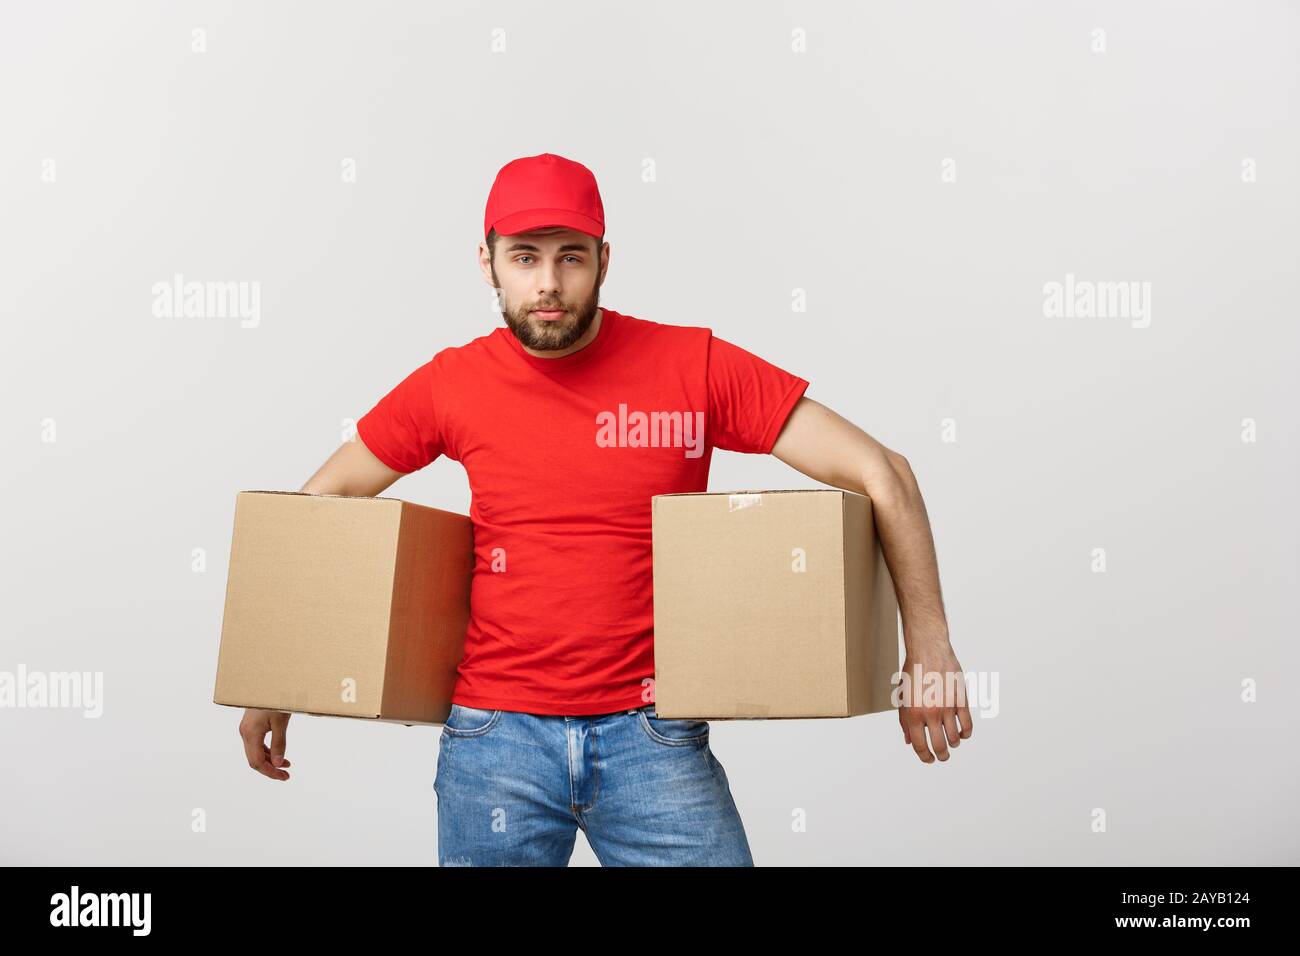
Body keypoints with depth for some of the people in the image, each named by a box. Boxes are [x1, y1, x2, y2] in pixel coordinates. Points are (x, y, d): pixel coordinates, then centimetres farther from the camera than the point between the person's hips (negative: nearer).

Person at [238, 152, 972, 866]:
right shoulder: (451, 384, 0)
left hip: (650, 733, -1)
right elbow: (320, 500, 11)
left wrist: (927, 643, -8)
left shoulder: (695, 366, -6)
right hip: (495, 733, 1)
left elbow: (879, 472, -5)